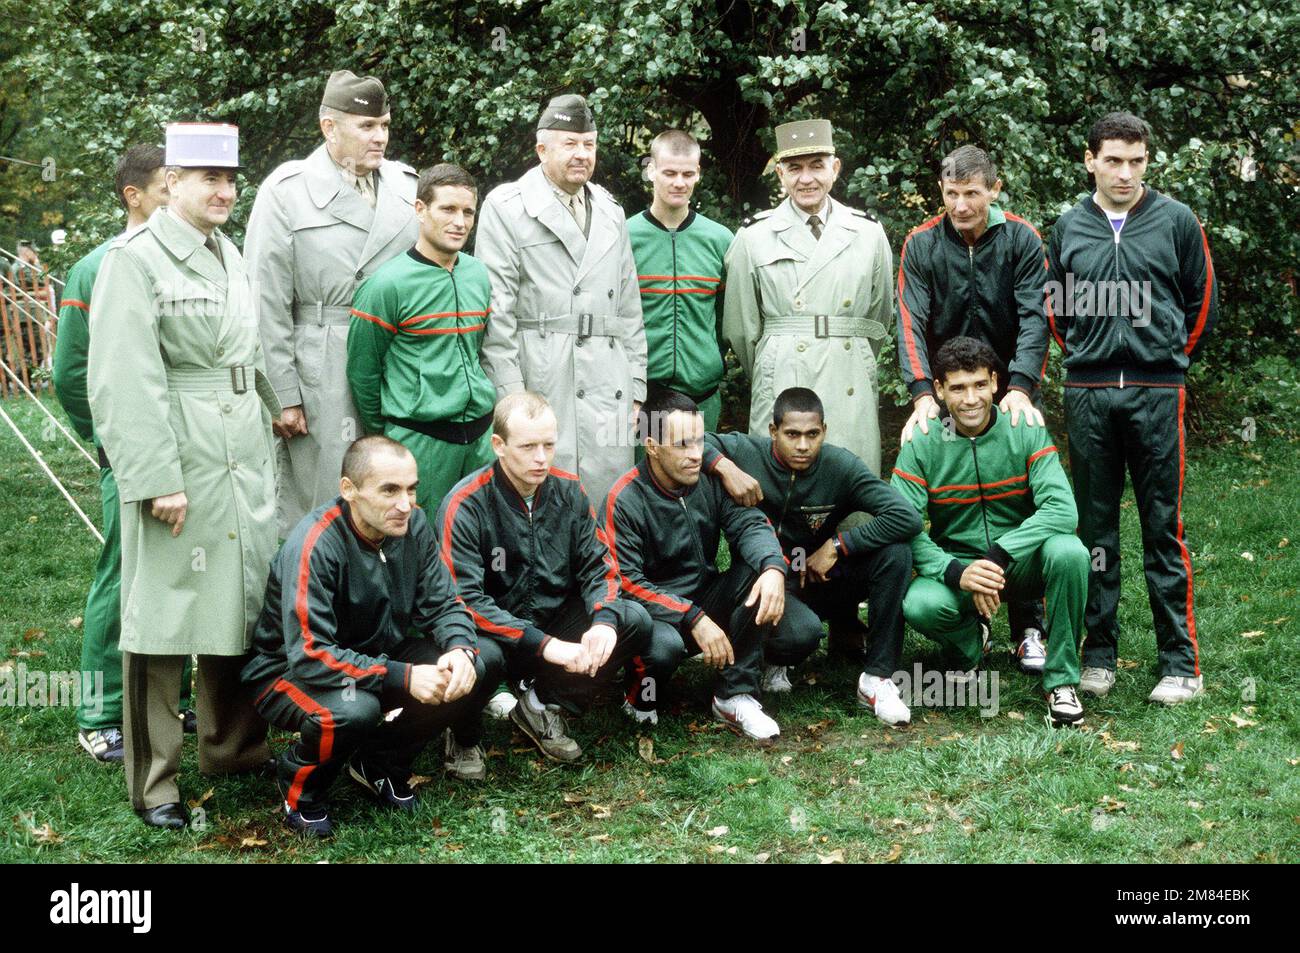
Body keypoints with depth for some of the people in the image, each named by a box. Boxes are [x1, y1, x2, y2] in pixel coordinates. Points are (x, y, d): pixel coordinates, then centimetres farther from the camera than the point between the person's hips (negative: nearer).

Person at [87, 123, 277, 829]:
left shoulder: (229, 255, 14)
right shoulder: (137, 258, -9)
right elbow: (125, 384, -15)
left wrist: (272, 414, 15)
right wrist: (155, 478, -20)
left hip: (244, 457, 8)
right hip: (179, 458, -7)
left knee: (241, 605, 14)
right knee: (163, 617, -1)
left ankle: (233, 747, 30)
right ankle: (152, 783, 10)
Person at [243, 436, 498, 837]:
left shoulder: (413, 525, -10)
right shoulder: (313, 547, -28)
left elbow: (442, 604, -4)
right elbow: (310, 657, -32)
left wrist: (460, 650, -27)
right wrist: (403, 677, -37)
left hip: (378, 654, 7)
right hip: (289, 671, -6)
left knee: (479, 665, -12)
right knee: (354, 710, -39)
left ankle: (381, 763, 8)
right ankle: (300, 783, -2)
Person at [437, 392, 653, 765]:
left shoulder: (568, 490, -1)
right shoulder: (465, 505, -17)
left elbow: (597, 566, 2)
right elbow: (466, 599, -23)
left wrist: (604, 620, -21)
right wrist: (544, 645, -30)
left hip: (555, 620, 5)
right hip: (497, 635, -5)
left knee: (634, 620, -15)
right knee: (480, 655, -38)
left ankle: (543, 705, 0)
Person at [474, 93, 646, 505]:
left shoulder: (610, 213, 19)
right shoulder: (506, 208, 0)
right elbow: (495, 309, -6)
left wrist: (635, 386, 14)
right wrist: (509, 394, -11)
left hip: (607, 391, 5)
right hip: (539, 384, -5)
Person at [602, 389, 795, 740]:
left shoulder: (711, 479, -3)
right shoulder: (625, 500, -17)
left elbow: (748, 524, -12)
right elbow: (627, 583, -20)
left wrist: (773, 567, -35)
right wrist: (694, 619, -28)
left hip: (705, 598, 5)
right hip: (654, 609, -5)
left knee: (759, 568, -21)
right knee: (664, 646, -38)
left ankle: (735, 695, -16)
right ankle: (641, 700, 0)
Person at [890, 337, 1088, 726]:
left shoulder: (1027, 432, -9)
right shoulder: (921, 445, -7)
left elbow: (1062, 509, -21)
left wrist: (998, 555, -32)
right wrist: (957, 572, -30)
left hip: (1021, 561, 0)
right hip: (955, 566, 0)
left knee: (1069, 552, -33)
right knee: (918, 605, -32)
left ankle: (1061, 680, -13)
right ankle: (970, 640, 9)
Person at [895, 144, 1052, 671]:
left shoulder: (1022, 240, -3)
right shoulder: (921, 244, -1)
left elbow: (1035, 317, -10)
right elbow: (911, 322, -8)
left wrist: (1021, 386, -24)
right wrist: (923, 393, -21)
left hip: (1010, 393, -1)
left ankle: (1028, 630, 6)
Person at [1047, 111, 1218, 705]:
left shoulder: (1176, 221, 3)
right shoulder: (1069, 228, 8)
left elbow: (1202, 302, 11)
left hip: (1157, 393, -2)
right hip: (1088, 394, 2)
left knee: (1164, 527, 0)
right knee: (1095, 526, 7)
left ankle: (1180, 661, 6)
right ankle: (1099, 652, 16)